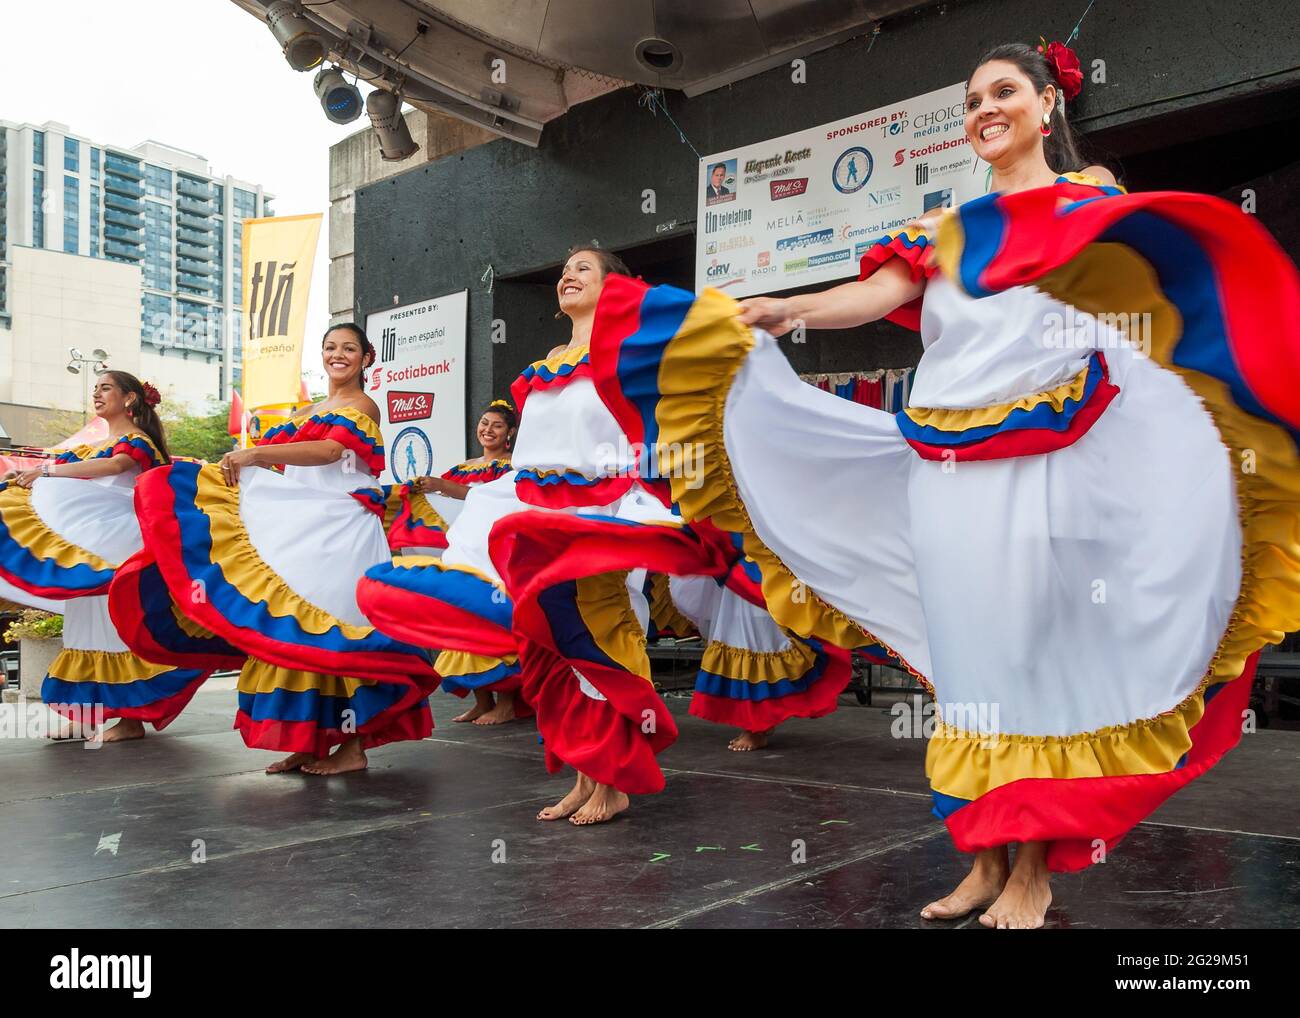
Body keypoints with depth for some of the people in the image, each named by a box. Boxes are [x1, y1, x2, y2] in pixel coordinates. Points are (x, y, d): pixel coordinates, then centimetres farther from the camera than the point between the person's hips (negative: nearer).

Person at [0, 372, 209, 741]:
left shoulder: (138, 440, -4)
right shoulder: (94, 446, 21)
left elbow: (114, 465, -24)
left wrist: (48, 471, -28)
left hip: (117, 547, -8)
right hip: (86, 548, 8)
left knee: (119, 622, -9)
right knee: (89, 624, 6)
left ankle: (132, 719, -7)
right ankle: (85, 716, 8)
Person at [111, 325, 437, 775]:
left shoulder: (363, 406, 0)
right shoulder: (311, 411, 23)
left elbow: (330, 451, -18)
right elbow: (292, 464, 19)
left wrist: (256, 453, -27)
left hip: (340, 530, -7)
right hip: (300, 527, 7)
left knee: (329, 625, -12)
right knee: (297, 628, 1)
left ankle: (352, 746, -7)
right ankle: (309, 742, 6)